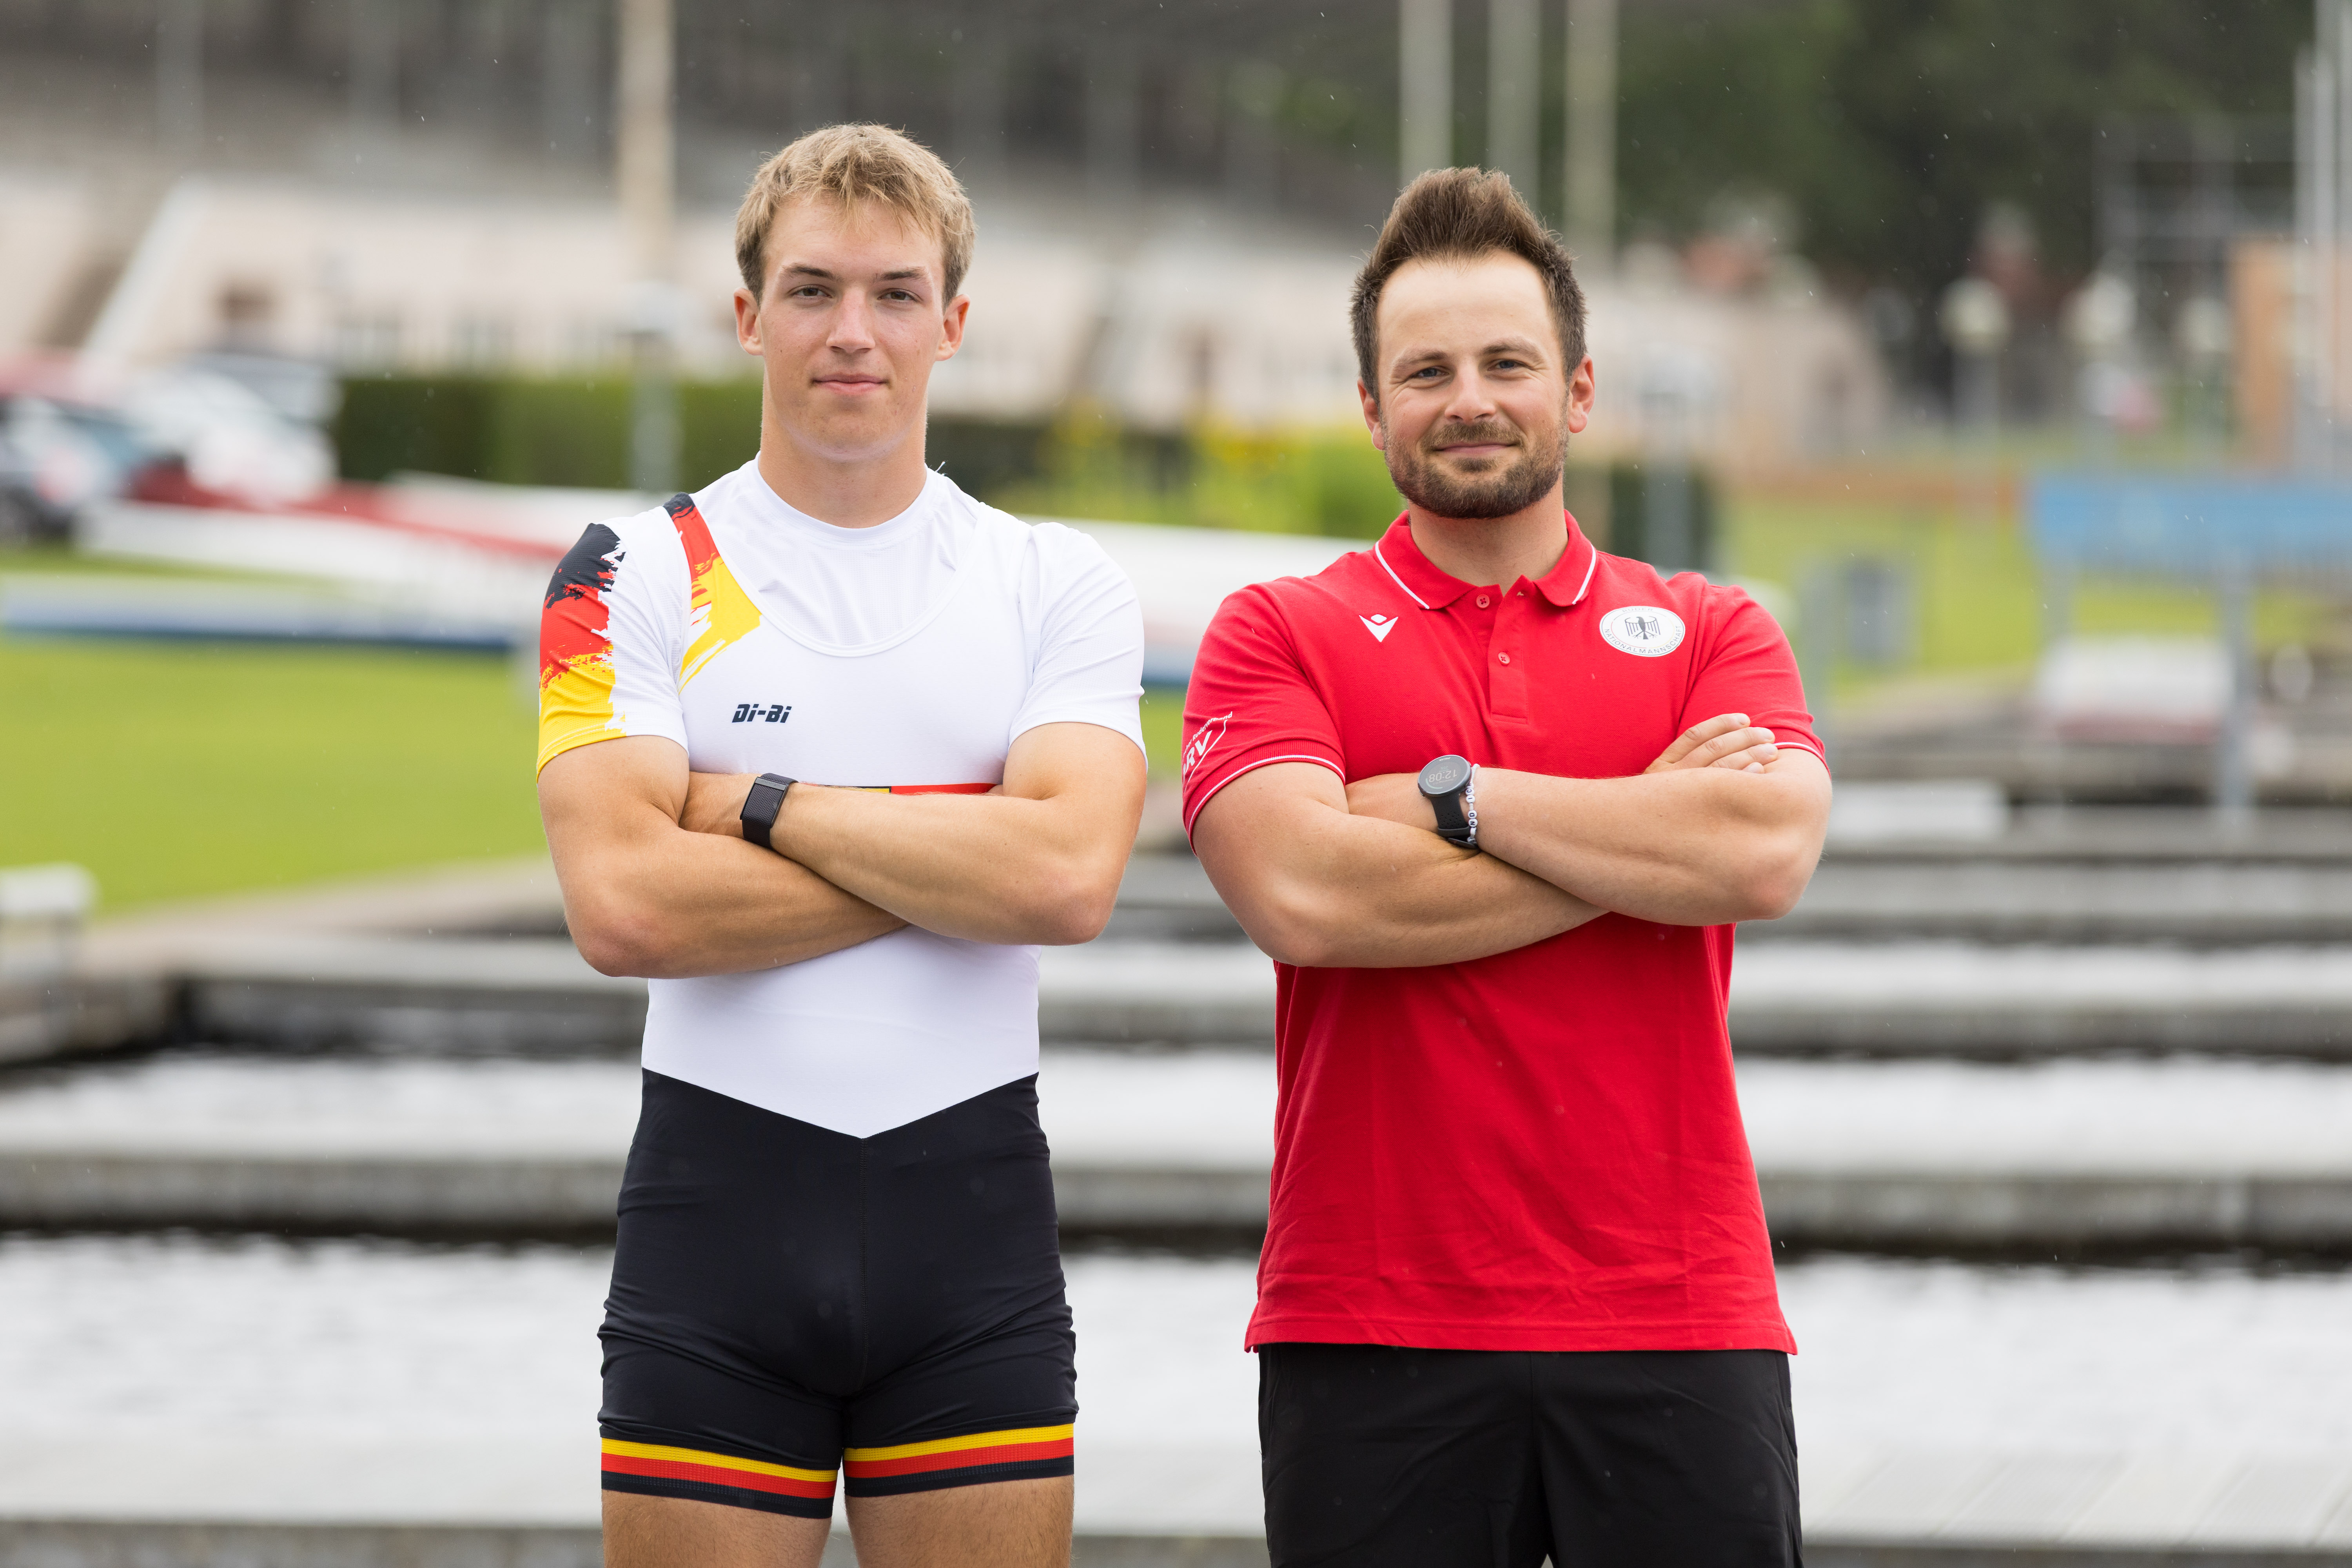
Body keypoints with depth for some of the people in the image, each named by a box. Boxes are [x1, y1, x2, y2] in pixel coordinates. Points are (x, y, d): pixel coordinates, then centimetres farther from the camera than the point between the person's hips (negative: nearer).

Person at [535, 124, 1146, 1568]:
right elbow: (624, 906, -12)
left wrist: (761, 803, -9)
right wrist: (950, 860, -9)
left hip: (975, 1211, 1)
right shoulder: (634, 578, 2)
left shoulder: (1061, 586, 7)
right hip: (719, 1200, -1)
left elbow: (1068, 877, -11)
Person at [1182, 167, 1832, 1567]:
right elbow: (1301, 894, -12)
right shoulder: (1278, 636, 6)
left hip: (1673, 1324, 1)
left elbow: (1768, 858, -9)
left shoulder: (1710, 632, 11)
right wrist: (1648, 830, -7)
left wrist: (1457, 796, -8)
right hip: (1371, 1331, -1)